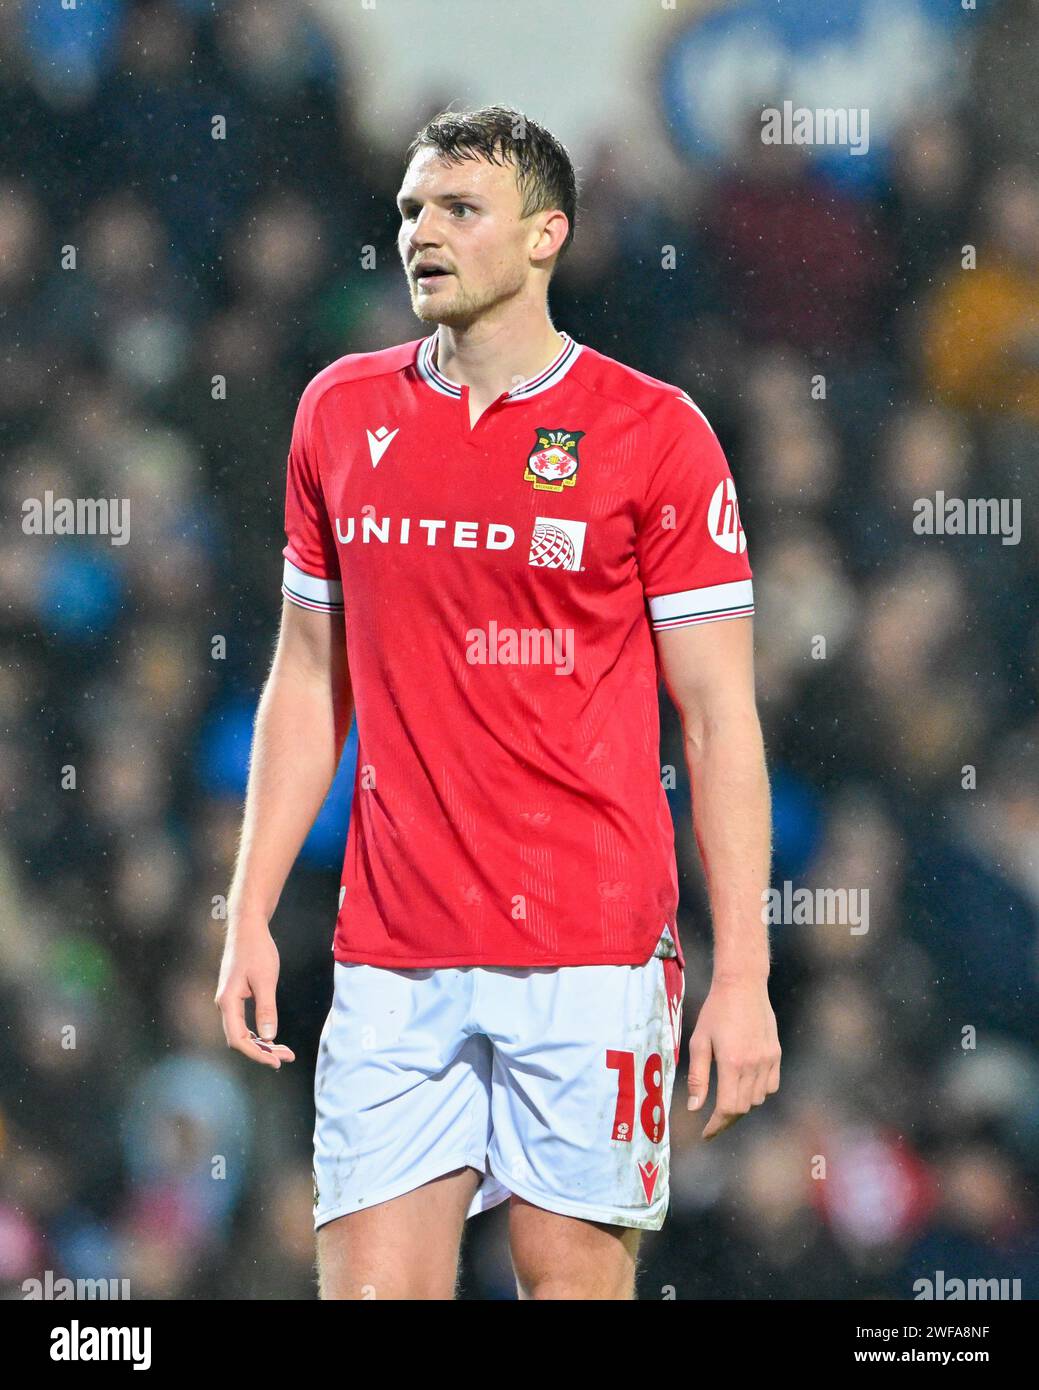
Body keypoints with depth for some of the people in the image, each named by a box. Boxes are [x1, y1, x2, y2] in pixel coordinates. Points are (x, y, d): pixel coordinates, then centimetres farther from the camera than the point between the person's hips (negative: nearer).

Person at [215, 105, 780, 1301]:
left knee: (574, 1278, -1)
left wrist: (743, 976, -8)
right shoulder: (340, 414, 10)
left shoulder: (652, 432, -2)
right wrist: (249, 917, 10)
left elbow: (719, 717, -2)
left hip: (591, 954, -3)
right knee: (371, 1284, -4)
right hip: (390, 963, 3)